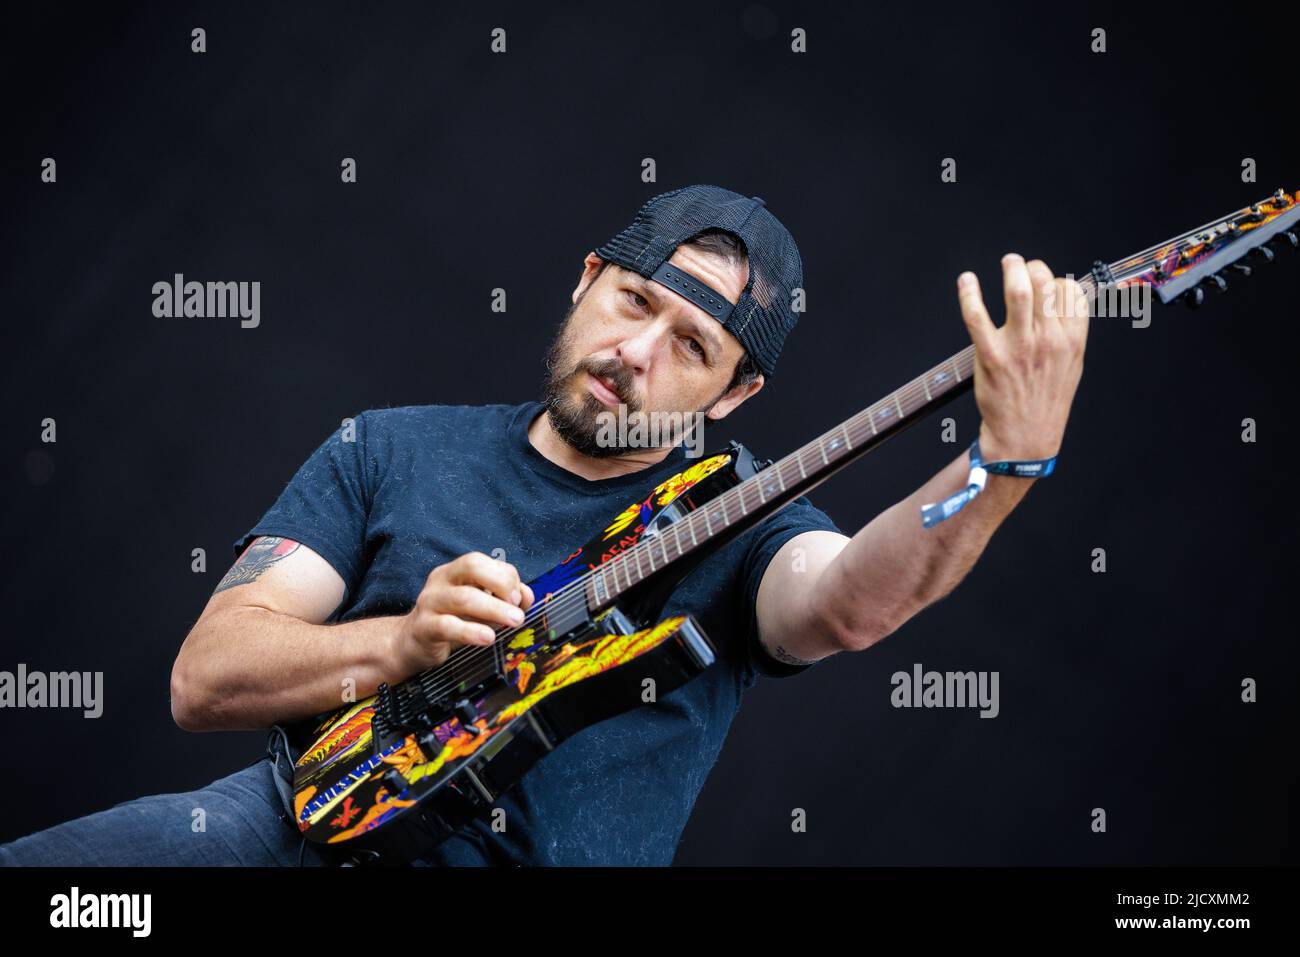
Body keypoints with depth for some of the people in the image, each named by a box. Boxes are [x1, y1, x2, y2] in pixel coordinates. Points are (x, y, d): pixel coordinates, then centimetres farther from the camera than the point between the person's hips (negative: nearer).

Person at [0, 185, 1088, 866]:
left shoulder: (738, 528, 4)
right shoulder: (388, 449, 12)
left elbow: (847, 602, -21)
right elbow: (203, 677, 4)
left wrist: (1007, 461, -39)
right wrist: (405, 642, -14)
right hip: (302, 818, 1)